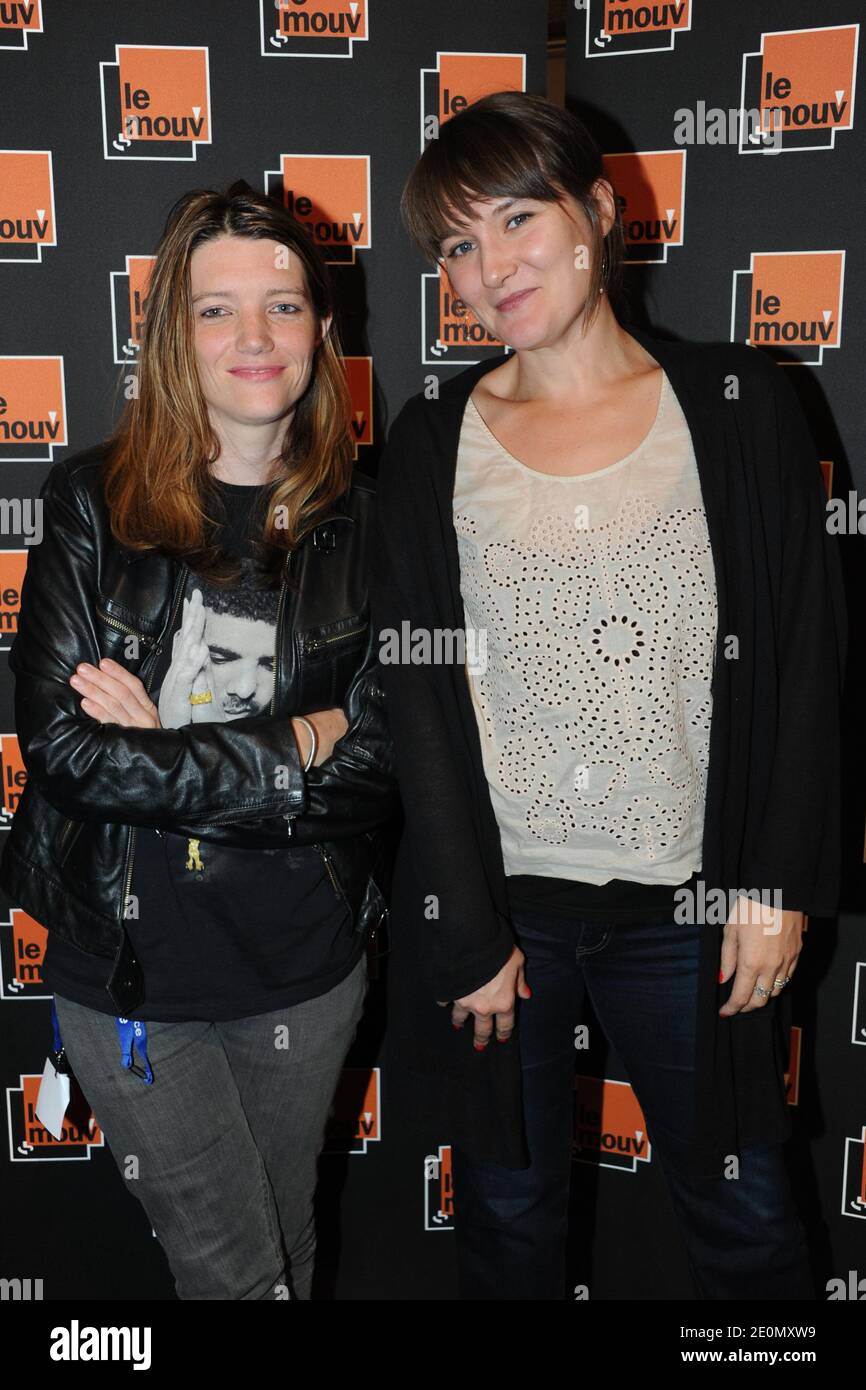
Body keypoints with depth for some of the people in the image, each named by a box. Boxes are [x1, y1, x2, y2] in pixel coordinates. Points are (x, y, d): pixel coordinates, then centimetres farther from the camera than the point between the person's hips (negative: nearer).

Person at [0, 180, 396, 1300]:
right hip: (127, 969, -1)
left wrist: (165, 752, -17)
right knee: (232, 1273, 12)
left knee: (289, 1243, 23)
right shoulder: (92, 505, -6)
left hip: (307, 965, 2)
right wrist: (299, 743, -17)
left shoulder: (359, 522, -3)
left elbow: (378, 765, -9)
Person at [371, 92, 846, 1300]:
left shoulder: (740, 404, 0)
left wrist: (780, 883, -4)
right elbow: (417, 697, -1)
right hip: (495, 902, 1)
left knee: (747, 1222, 16)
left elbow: (808, 653, 1)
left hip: (687, 908, 0)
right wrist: (470, 931, -5)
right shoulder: (433, 440, 1)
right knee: (510, 1220, 18)